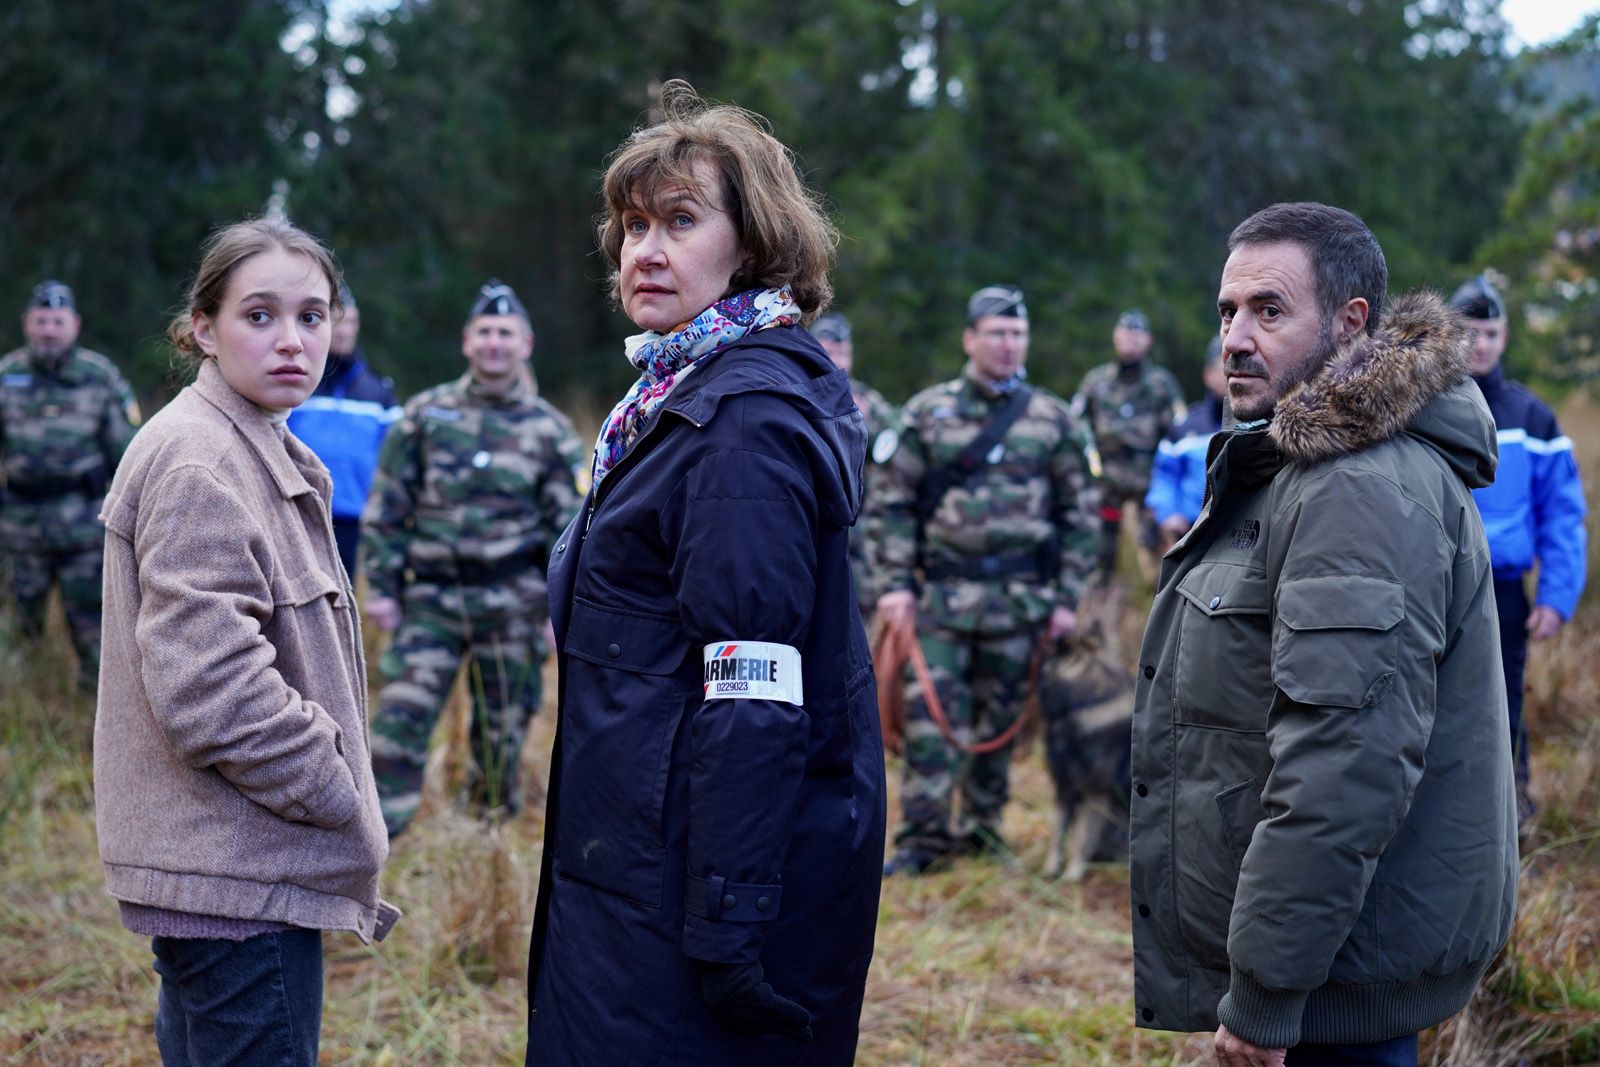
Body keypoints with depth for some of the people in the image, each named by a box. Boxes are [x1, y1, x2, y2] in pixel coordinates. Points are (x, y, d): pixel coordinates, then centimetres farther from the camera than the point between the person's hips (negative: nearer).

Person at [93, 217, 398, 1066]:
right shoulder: (196, 463, -17)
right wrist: (343, 799, -15)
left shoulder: (263, 453, 16)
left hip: (218, 863, 10)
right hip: (240, 874, -10)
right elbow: (208, 685, -25)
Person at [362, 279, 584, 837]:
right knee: (400, 718, -10)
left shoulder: (550, 430, 5)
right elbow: (386, 508, 7)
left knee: (502, 731, 8)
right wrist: (381, 586, 1)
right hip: (431, 597, 0)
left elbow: (570, 528, 6)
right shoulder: (425, 414, 7)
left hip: (511, 601, 0)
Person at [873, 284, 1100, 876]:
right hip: (942, 593, -1)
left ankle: (984, 828, 23)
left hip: (1020, 597, 1)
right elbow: (893, 500, 5)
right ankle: (922, 838, 1)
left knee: (999, 720, 9)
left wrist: (1067, 598, 2)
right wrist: (895, 582, -5)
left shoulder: (1054, 420, 7)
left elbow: (1081, 512, 8)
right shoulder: (926, 412, 5)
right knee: (930, 715, -6)